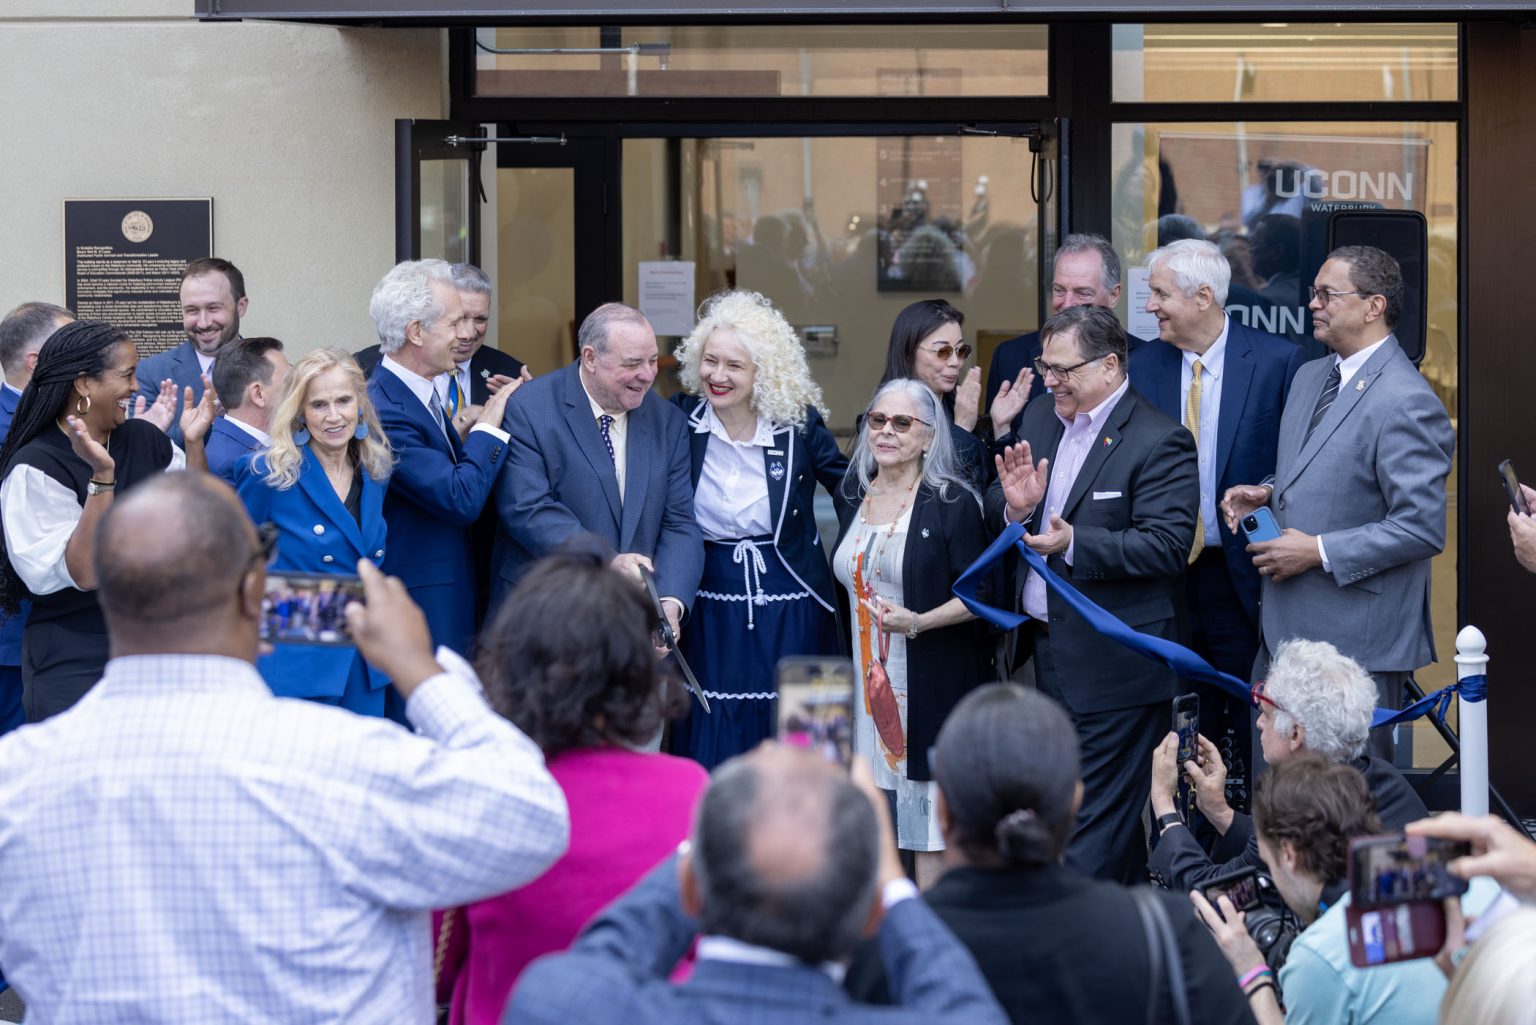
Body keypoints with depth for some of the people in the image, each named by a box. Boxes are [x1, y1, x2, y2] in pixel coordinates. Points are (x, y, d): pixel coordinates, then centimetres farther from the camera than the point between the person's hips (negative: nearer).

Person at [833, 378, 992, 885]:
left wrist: (920, 622, -22)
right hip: (864, 679, 6)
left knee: (929, 819, -5)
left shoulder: (952, 502, -7)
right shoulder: (853, 499, 10)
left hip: (932, 684, -5)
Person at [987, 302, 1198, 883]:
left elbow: (1167, 545, -21)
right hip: (1048, 654, 8)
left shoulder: (1159, 442, -13)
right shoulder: (1040, 417, 11)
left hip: (1113, 666, -8)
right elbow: (993, 520, 13)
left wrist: (1074, 545, -29)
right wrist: (1014, 506, -10)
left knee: (1095, 824, -4)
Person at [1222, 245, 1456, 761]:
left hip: (1356, 641, -9)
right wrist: (1266, 493, 6)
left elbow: (1422, 529, -20)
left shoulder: (1406, 402, -17)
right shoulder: (1310, 376, 13)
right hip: (1285, 627, 9)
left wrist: (1318, 551, -19)